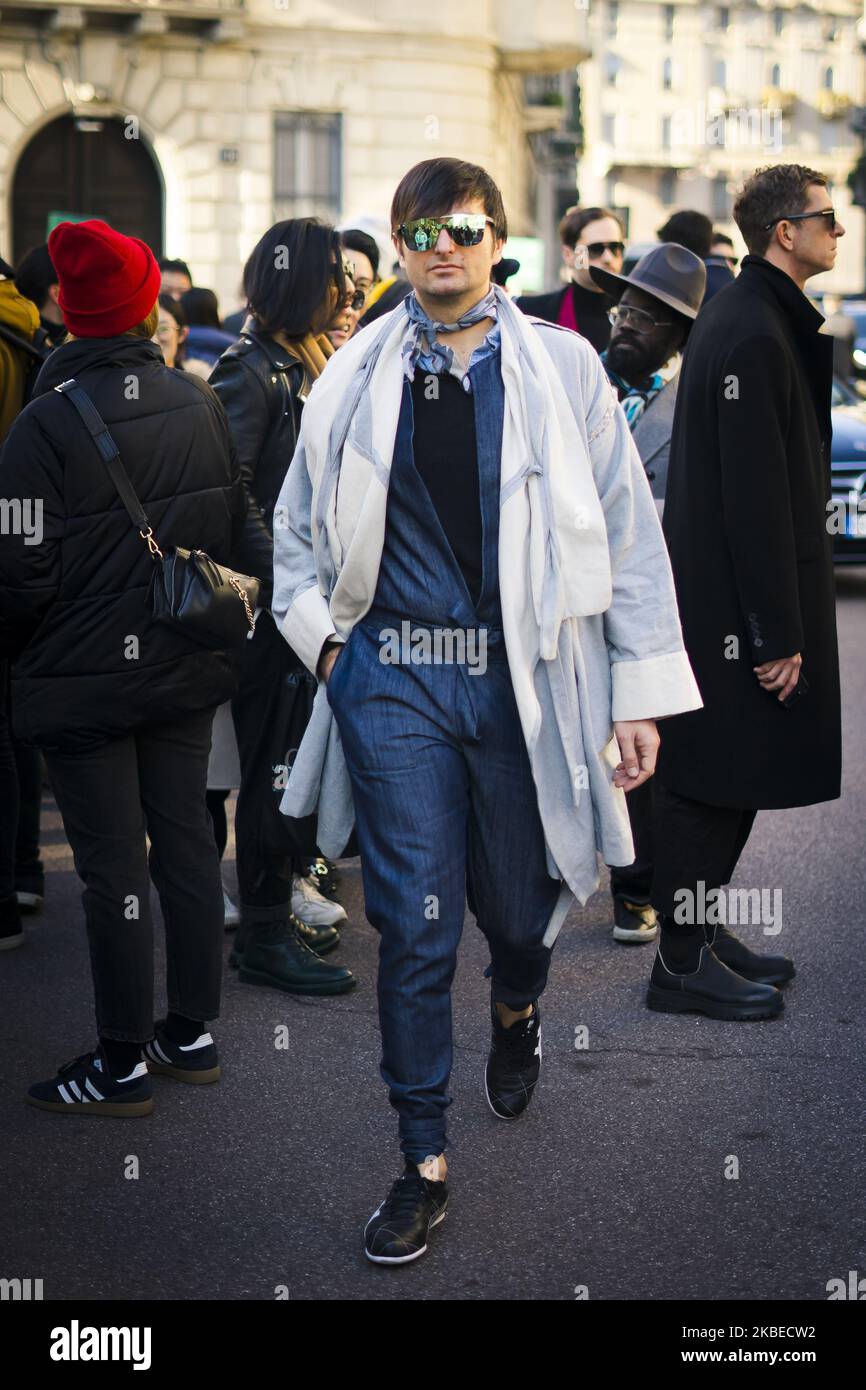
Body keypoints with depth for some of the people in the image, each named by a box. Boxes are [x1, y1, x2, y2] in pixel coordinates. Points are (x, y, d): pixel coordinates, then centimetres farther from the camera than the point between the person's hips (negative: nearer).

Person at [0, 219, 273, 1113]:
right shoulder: (199, 404, -1)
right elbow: (241, 528, 6)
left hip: (84, 679, -5)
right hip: (184, 669, 6)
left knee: (112, 867, 2)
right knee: (185, 839, 15)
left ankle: (123, 1066, 12)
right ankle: (191, 1033, 26)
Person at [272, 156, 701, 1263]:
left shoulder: (561, 367, 2)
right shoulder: (356, 377, 6)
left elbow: (627, 530, 2)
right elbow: (298, 528, 18)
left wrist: (640, 694, -1)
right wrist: (326, 638, 4)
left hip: (526, 674, 0)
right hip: (396, 675, 0)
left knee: (519, 904, 12)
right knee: (414, 923, -2)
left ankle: (515, 1009, 49)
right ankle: (422, 1161, 11)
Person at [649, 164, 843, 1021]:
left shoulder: (761, 318, 14)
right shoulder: (753, 335, -19)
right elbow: (755, 496, -22)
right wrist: (777, 634, -21)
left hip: (727, 590, 10)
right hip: (732, 601, -10)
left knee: (733, 777, 16)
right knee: (711, 781, -2)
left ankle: (702, 931, 27)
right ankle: (682, 962, 6)